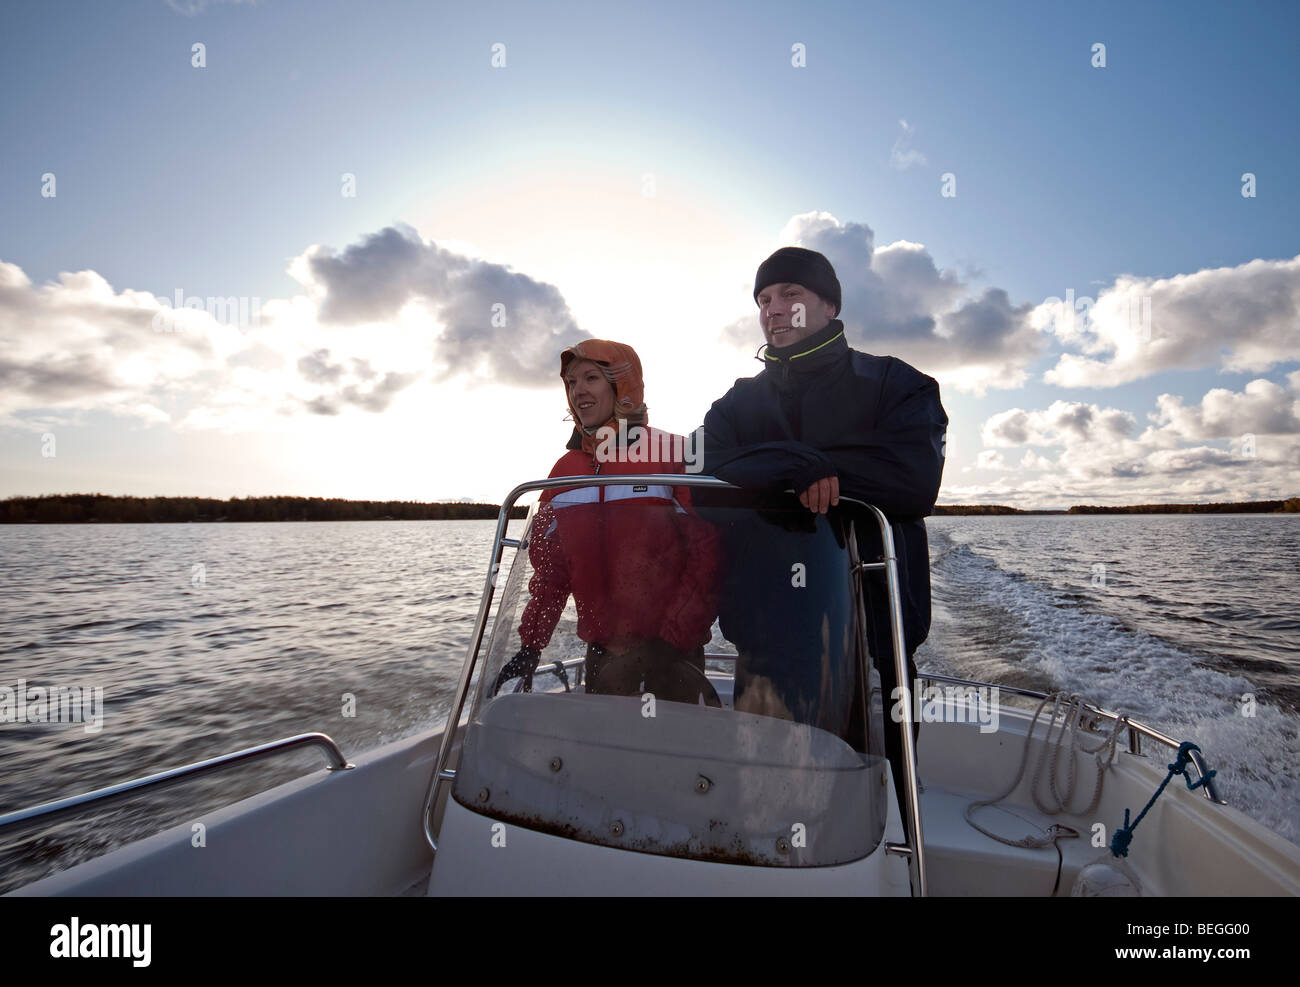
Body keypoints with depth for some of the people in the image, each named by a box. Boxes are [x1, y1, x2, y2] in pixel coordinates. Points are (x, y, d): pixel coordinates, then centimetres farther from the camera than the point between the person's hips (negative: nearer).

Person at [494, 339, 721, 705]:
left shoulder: (673, 454, -7)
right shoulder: (565, 469, 8)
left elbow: (707, 555, -11)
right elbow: (550, 569, 10)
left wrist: (672, 644, -17)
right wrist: (529, 647, 3)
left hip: (672, 656, -4)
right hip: (601, 657, 4)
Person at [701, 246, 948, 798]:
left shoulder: (893, 385, 7)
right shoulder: (735, 406, 14)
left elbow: (917, 482, -13)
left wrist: (805, 466, -12)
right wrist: (803, 471, -20)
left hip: (873, 635, -1)